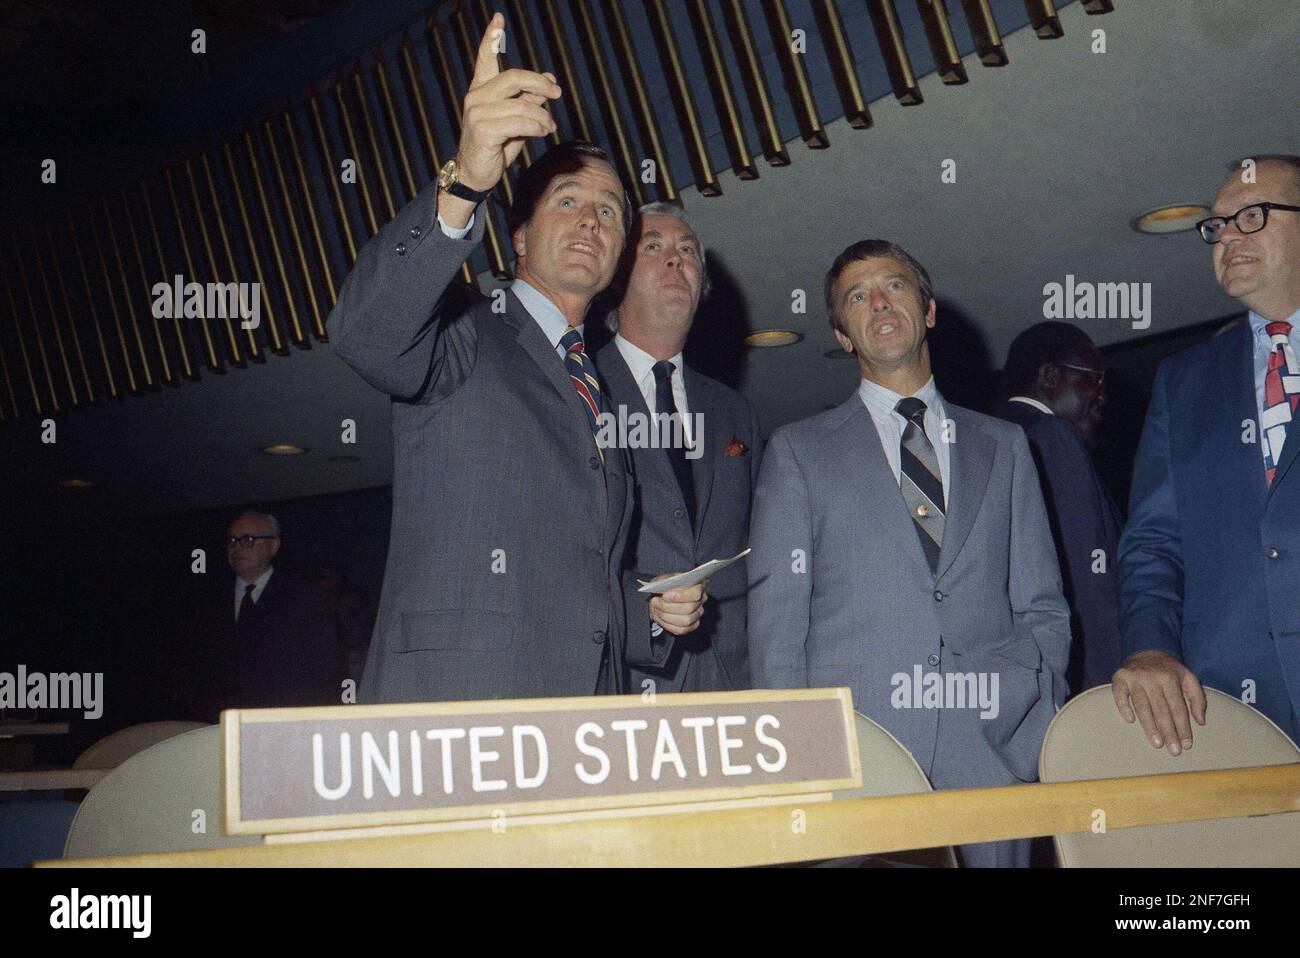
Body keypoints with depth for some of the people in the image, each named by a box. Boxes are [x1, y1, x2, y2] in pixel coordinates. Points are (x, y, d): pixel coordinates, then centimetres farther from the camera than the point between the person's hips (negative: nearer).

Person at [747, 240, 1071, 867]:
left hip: (994, 752, 2)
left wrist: (1047, 745, 3)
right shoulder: (798, 451, 11)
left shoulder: (1003, 446, 17)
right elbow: (776, 620, 5)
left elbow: (1042, 609, 15)